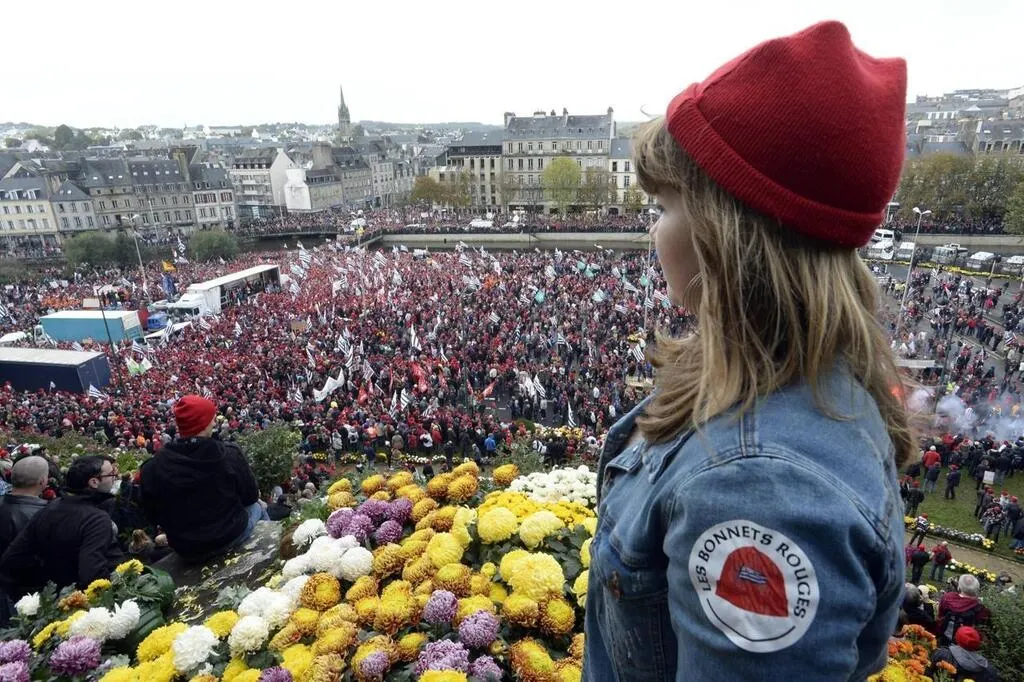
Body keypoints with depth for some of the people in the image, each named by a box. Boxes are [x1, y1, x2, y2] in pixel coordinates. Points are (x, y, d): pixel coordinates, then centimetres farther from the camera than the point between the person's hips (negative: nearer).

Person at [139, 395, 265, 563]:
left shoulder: (152, 468, -16)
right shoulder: (229, 454, -23)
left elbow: (153, 516, -2)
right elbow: (251, 497, -9)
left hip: (186, 549, 3)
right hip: (230, 536, -3)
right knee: (256, 508, 30)